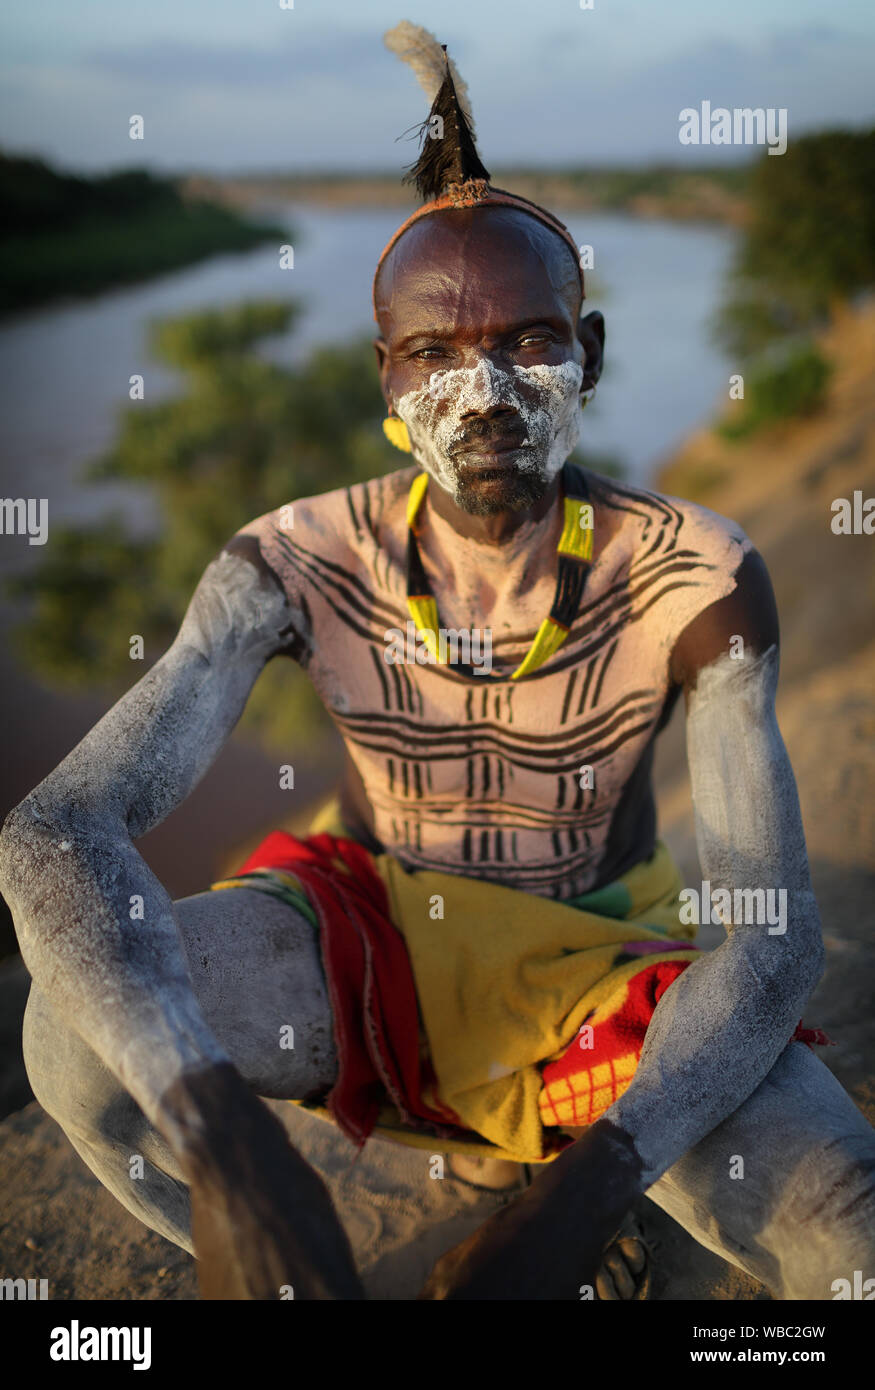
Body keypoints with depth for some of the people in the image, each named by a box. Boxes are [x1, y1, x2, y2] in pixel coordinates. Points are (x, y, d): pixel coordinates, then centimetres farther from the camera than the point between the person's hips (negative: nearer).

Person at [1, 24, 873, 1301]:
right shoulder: (302, 566, -19)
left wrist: (586, 1195, -37)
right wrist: (219, 1135, -45)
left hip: (598, 964, 1)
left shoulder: (692, 583, -20)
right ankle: (271, 1258, 2)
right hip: (374, 939, 0)